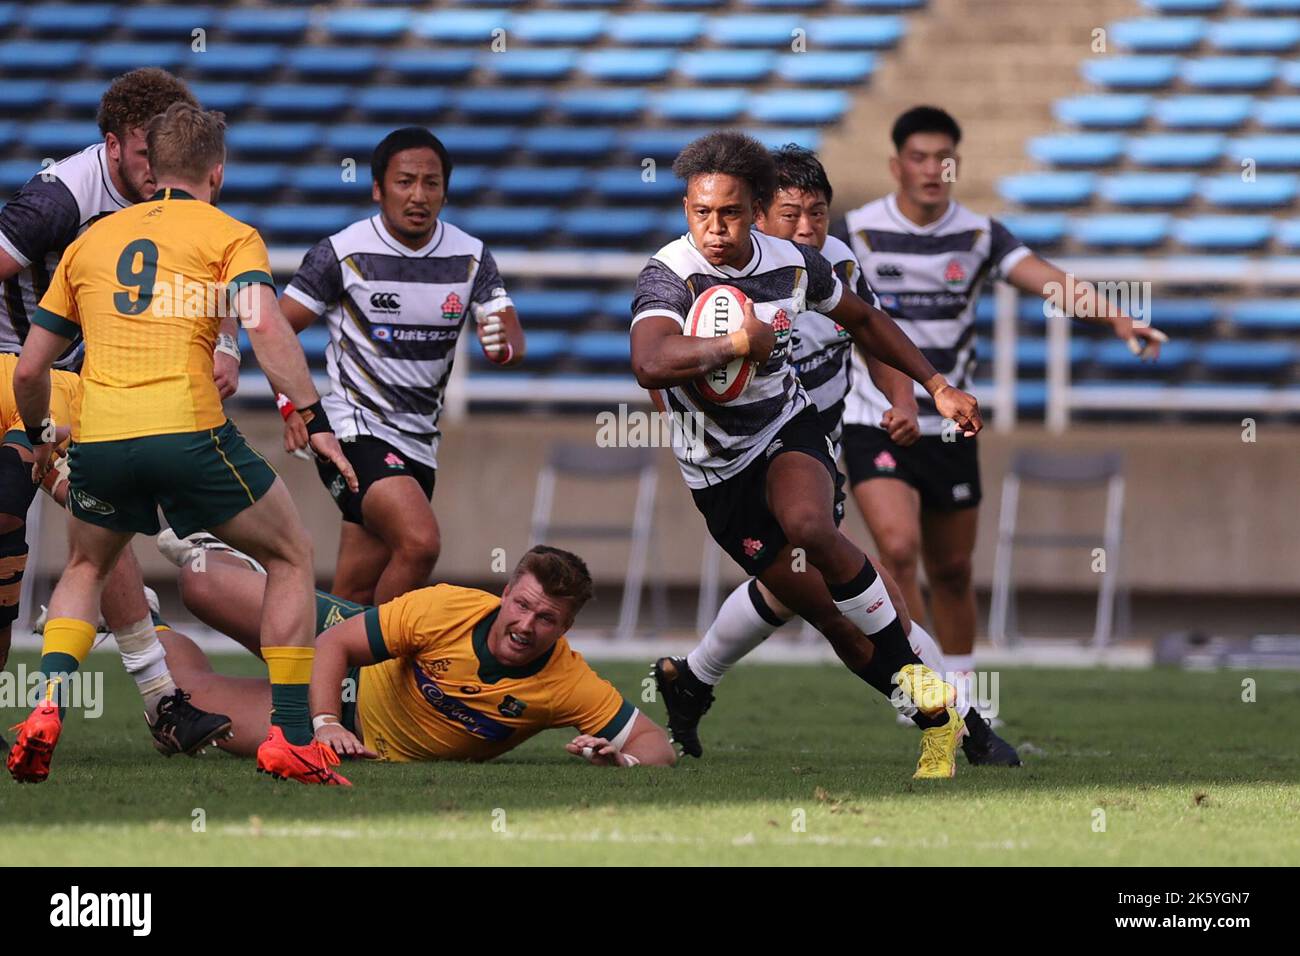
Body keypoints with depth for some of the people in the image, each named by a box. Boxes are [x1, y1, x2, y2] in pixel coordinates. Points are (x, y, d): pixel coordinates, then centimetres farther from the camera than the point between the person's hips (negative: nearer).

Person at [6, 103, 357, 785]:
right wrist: (312, 418, -13)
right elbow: (264, 325, -11)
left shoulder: (91, 240, 21)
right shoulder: (229, 235, 9)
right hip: (187, 432, -4)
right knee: (290, 555, 16)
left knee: (85, 568, 30)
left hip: (98, 437, 4)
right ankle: (289, 736, 7)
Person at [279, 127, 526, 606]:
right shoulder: (342, 253, -9)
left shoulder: (471, 257, 3)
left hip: (418, 441, 5)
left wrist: (503, 345, -25)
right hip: (355, 433, -5)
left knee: (355, 595, 8)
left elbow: (515, 341, 0)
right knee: (420, 543, -27)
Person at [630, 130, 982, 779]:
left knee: (809, 525, -33)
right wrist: (738, 343, -40)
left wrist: (938, 386, 14)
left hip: (789, 432, 1)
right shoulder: (669, 278, -21)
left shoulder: (791, 263, -6)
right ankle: (936, 718, 12)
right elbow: (649, 365, -43)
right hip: (719, 469, -1)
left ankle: (914, 672, -20)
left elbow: (862, 320, 15)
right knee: (826, 612, -3)